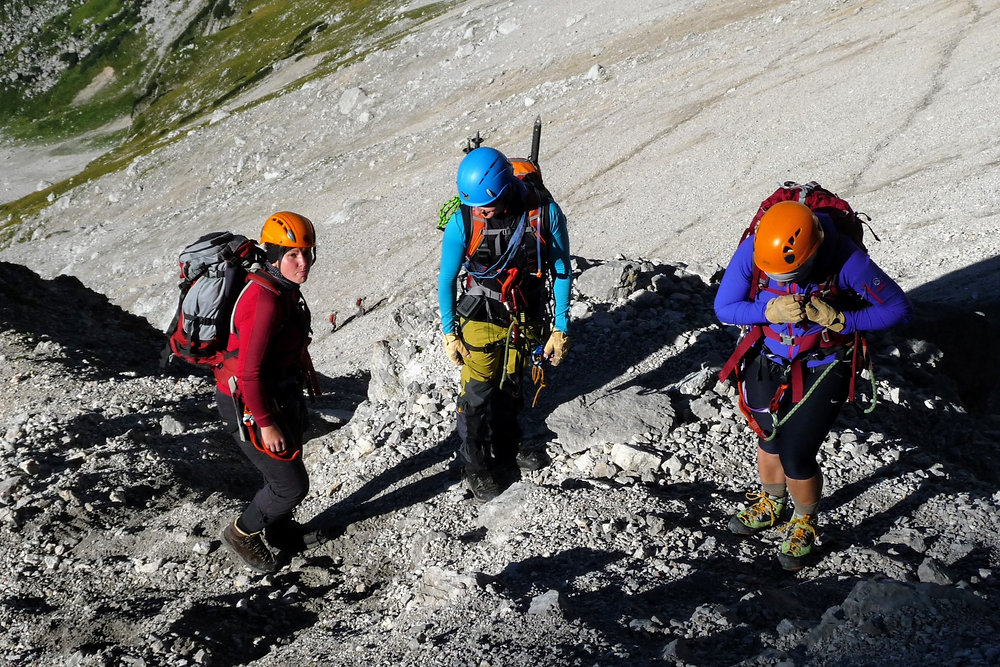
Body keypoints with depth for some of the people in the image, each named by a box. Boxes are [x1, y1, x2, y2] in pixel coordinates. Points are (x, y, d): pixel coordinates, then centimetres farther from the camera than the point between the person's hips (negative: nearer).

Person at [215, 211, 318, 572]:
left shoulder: (285, 288, -1)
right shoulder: (265, 300, -30)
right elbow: (249, 371, -29)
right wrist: (266, 424, -24)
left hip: (281, 394, 9)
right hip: (251, 407, -9)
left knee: (286, 467, 25)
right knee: (292, 484, -1)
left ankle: (279, 529, 50)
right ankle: (243, 532, 24)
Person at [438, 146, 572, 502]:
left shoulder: (544, 212, -21)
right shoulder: (463, 221, -22)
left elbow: (561, 270, -10)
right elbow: (446, 280, -8)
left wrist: (561, 327, -9)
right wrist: (449, 332, -6)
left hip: (526, 320, 2)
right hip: (482, 320, -2)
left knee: (510, 388, 20)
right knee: (478, 395, 1)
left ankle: (506, 451, 42)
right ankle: (475, 468, 21)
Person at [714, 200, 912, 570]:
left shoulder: (846, 260, -31)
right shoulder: (753, 251, -24)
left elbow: (899, 309, -19)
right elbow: (724, 307, -14)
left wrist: (842, 320, -32)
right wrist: (769, 310, -32)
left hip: (821, 369, -3)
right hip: (767, 359, 3)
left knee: (797, 456, -3)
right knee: (769, 439, 21)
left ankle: (803, 524, 29)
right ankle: (771, 505, 51)